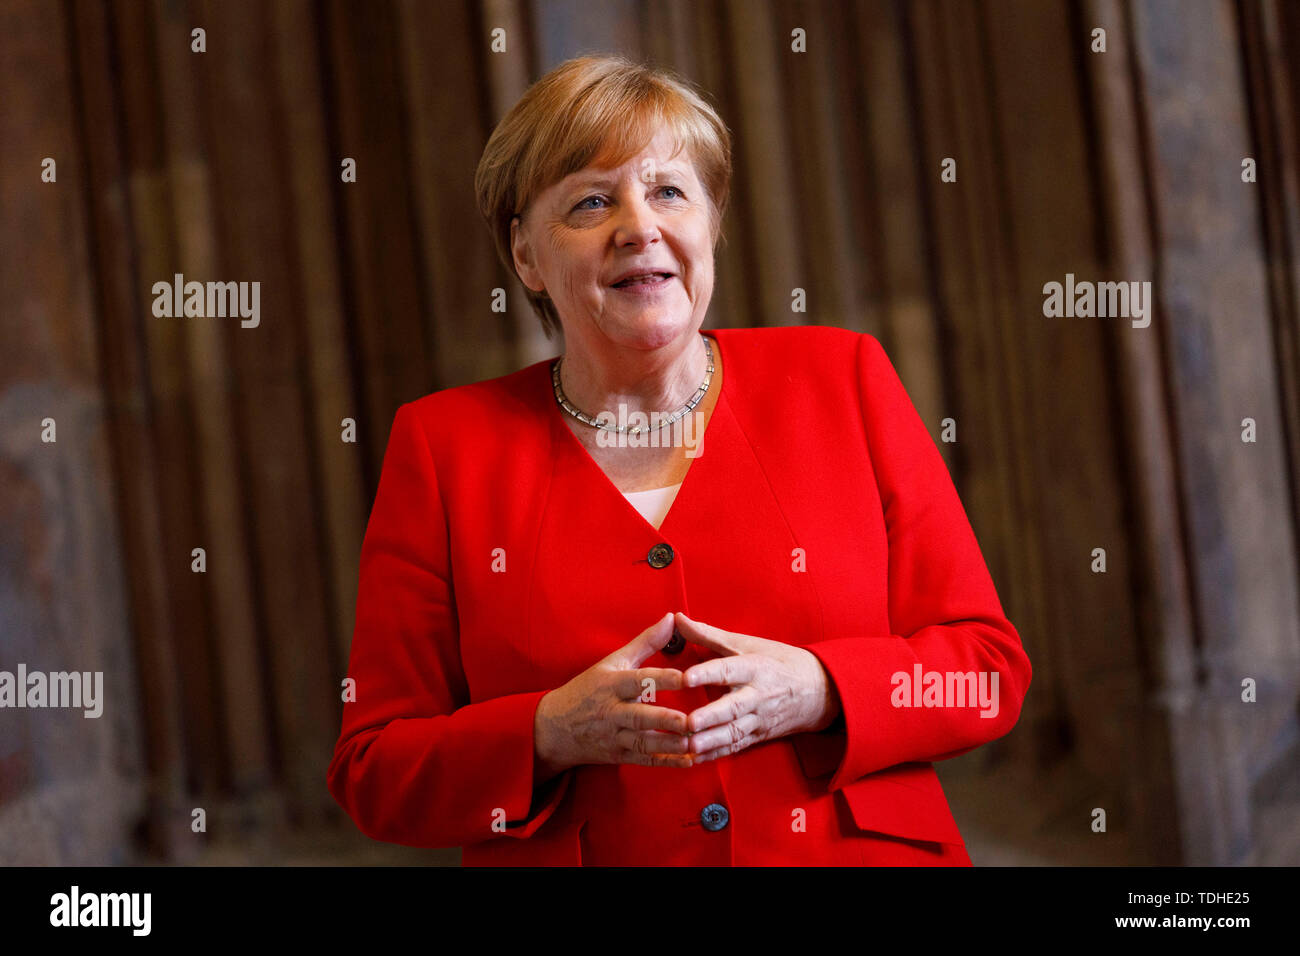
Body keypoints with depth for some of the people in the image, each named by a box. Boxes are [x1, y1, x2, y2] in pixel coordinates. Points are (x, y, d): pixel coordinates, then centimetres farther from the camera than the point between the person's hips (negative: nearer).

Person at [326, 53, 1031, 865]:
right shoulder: (443, 445, 5)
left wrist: (817, 692, -12)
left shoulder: (842, 381, 6)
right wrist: (550, 734, -14)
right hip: (575, 856, 1)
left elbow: (992, 668, 5)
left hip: (862, 848, -1)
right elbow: (373, 770, 3)